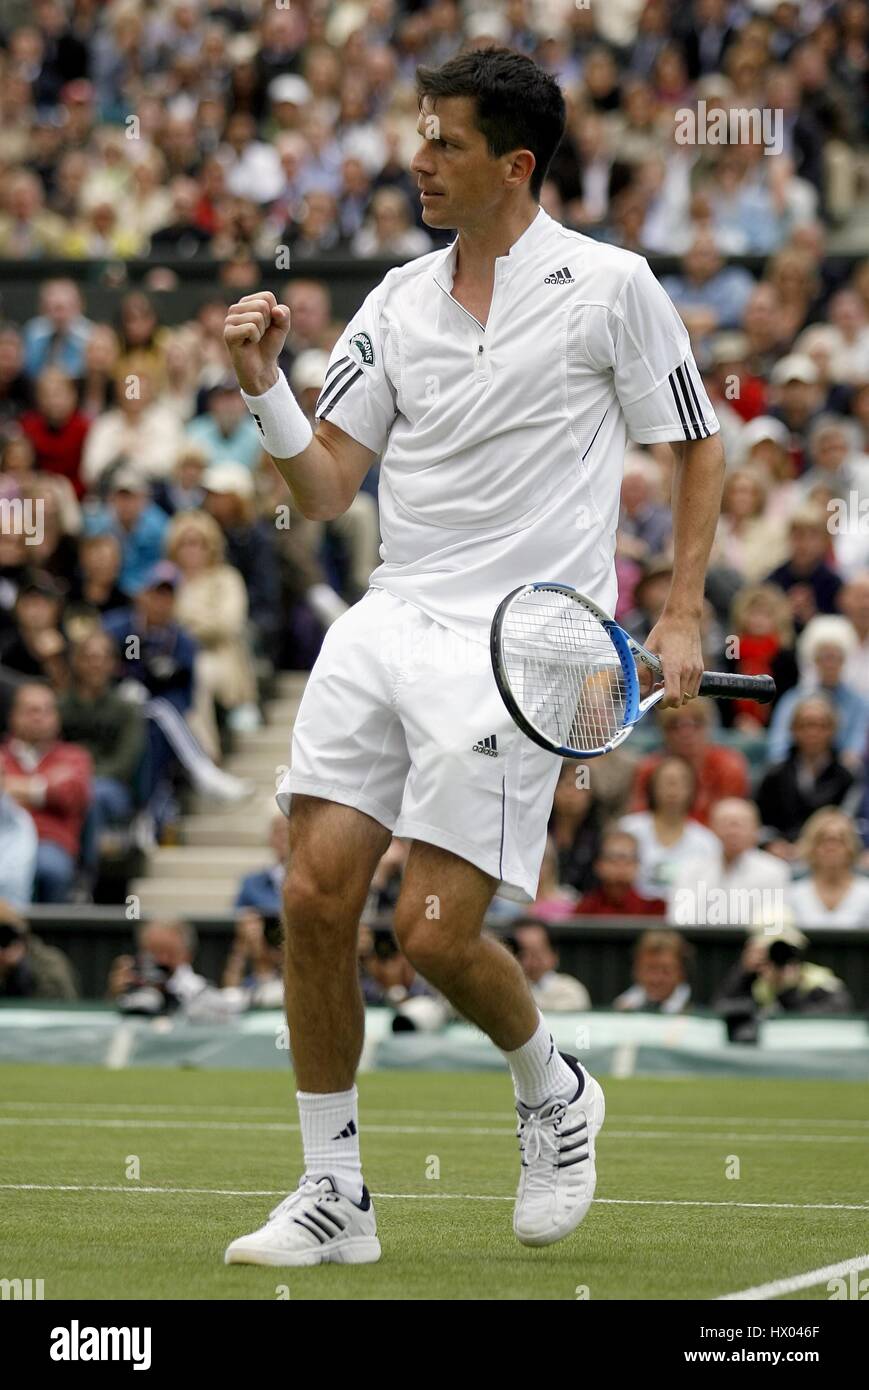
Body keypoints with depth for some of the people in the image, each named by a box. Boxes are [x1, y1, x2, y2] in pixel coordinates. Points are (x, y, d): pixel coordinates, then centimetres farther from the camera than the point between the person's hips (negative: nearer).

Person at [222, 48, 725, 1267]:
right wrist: (264, 387, -5)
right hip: (387, 625, 5)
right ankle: (332, 1198, 5)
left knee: (434, 931, -10)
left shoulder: (612, 286, -2)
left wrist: (681, 615, -1)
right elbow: (325, 490, 12)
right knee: (316, 894, -6)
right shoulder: (400, 299, 11)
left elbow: (697, 448, 7)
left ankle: (553, 1093, 22)